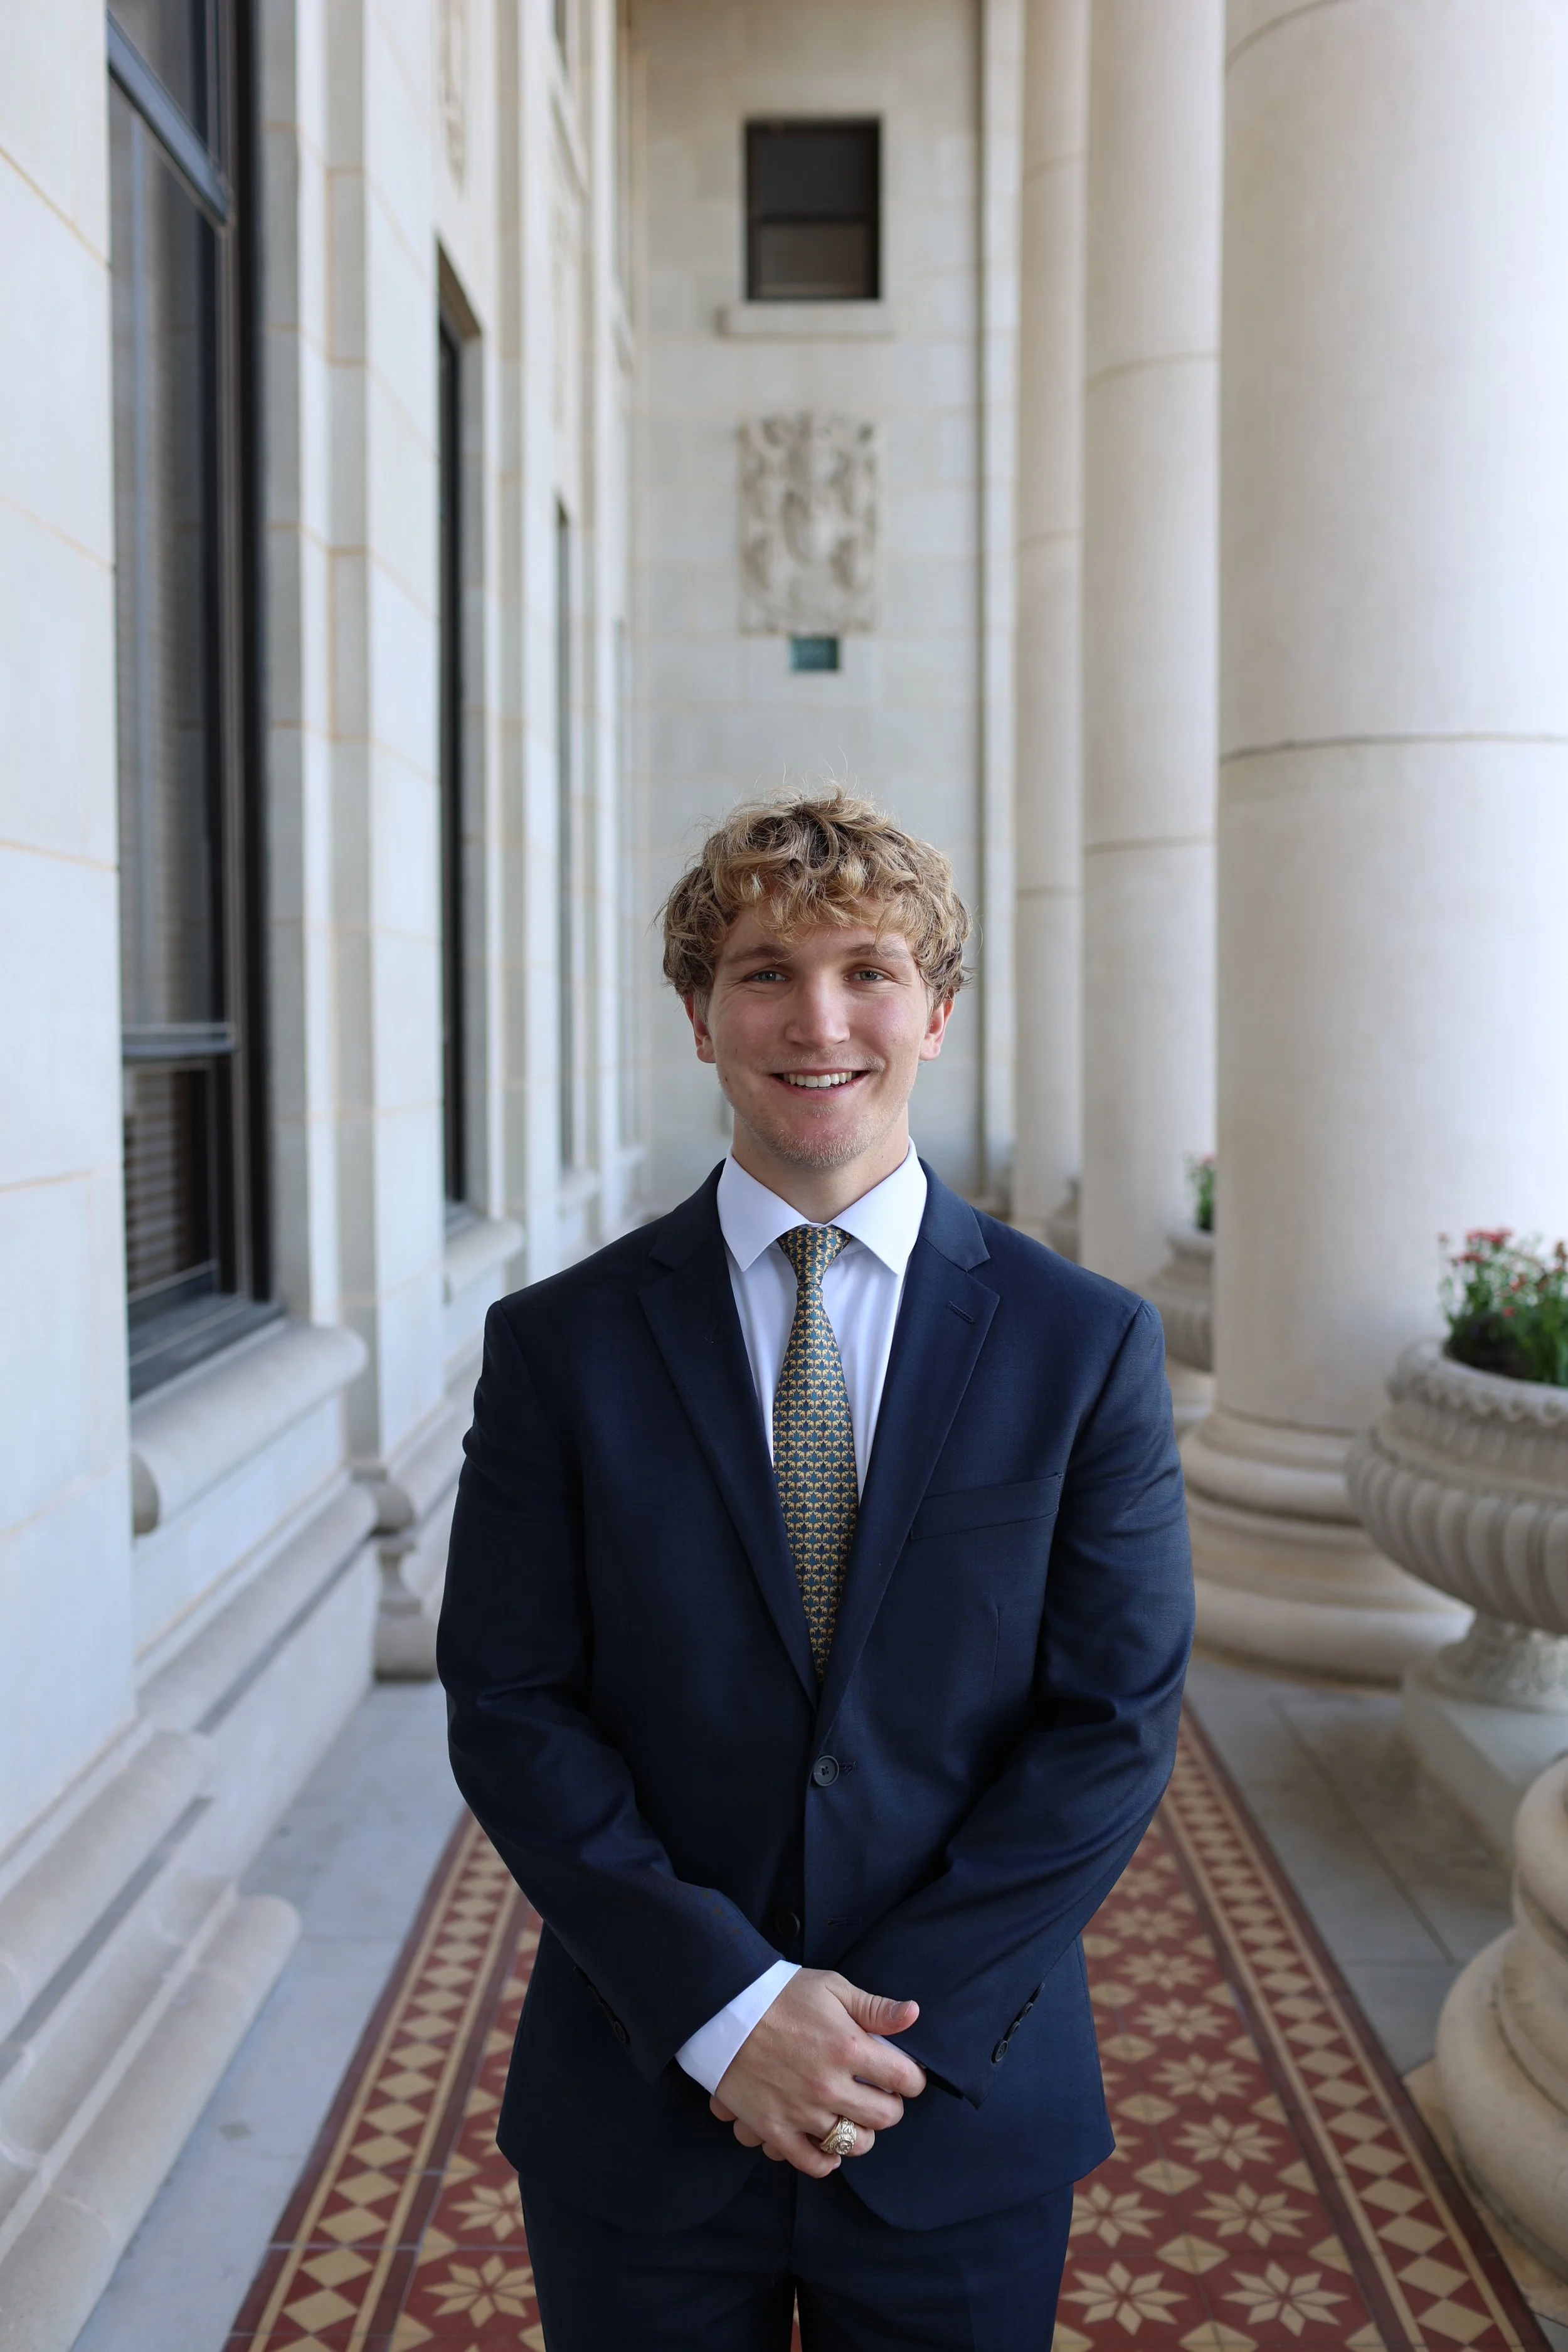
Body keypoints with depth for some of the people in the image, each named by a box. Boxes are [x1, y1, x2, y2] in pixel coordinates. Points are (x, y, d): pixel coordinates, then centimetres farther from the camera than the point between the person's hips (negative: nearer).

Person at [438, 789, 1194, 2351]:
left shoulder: (1087, 1346, -5)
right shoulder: (559, 1346, -5)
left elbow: (1117, 1724, -6)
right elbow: (508, 1709, -6)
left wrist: (884, 2022, -12)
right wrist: (727, 2005, -14)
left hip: (965, 2120, 0)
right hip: (642, 2118, 0)